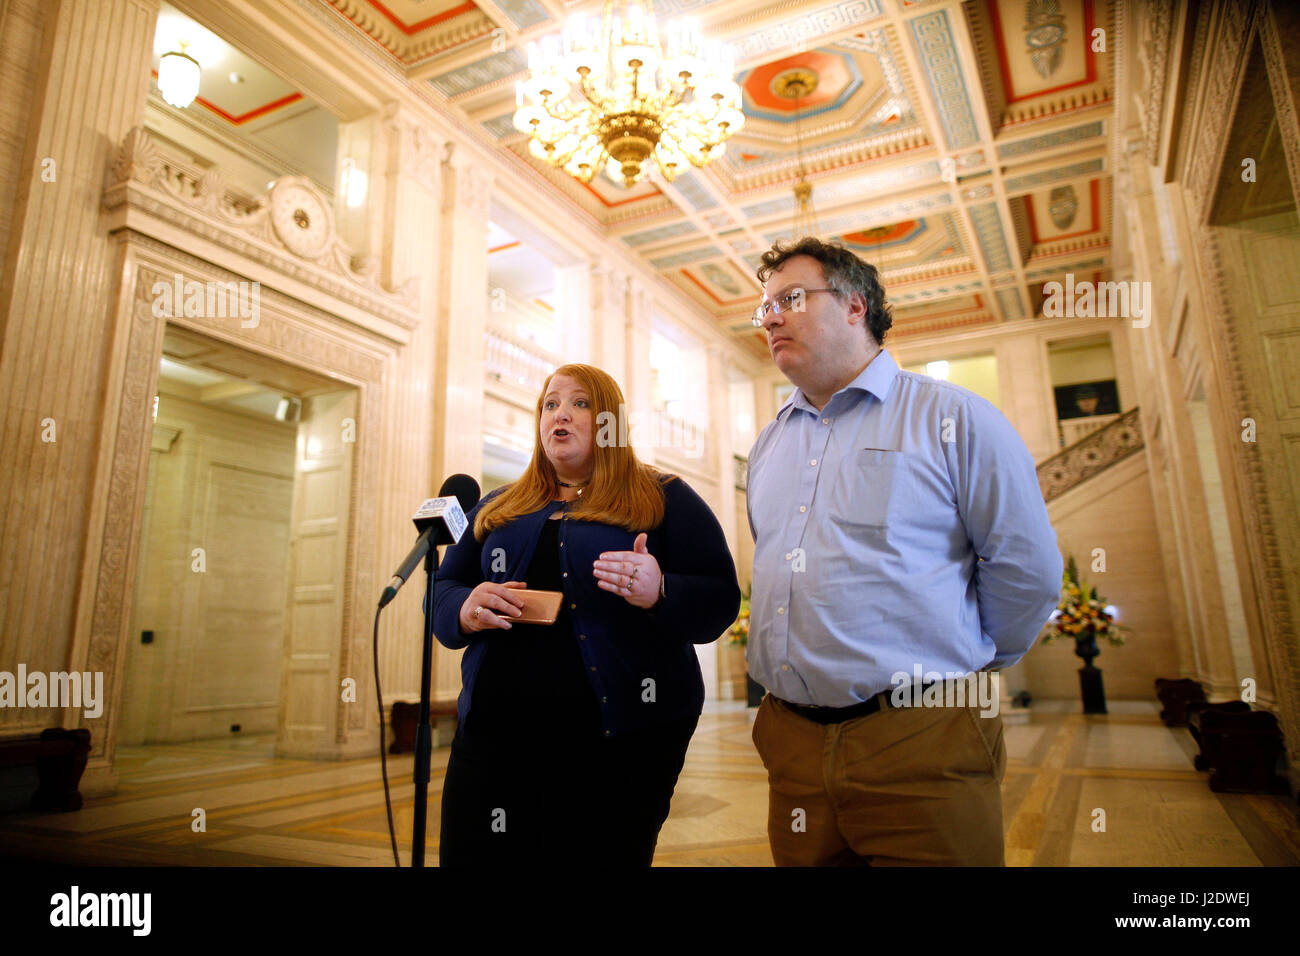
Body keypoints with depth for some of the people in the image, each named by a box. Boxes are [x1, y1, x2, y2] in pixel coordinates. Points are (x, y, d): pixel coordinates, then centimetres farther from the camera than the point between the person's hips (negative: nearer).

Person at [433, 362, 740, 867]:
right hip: (495, 728, 4)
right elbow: (442, 590, 19)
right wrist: (466, 609, -5)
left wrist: (660, 592, -25)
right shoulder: (496, 508, 17)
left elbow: (720, 601, -3)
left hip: (617, 734, -3)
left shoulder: (664, 499, 4)